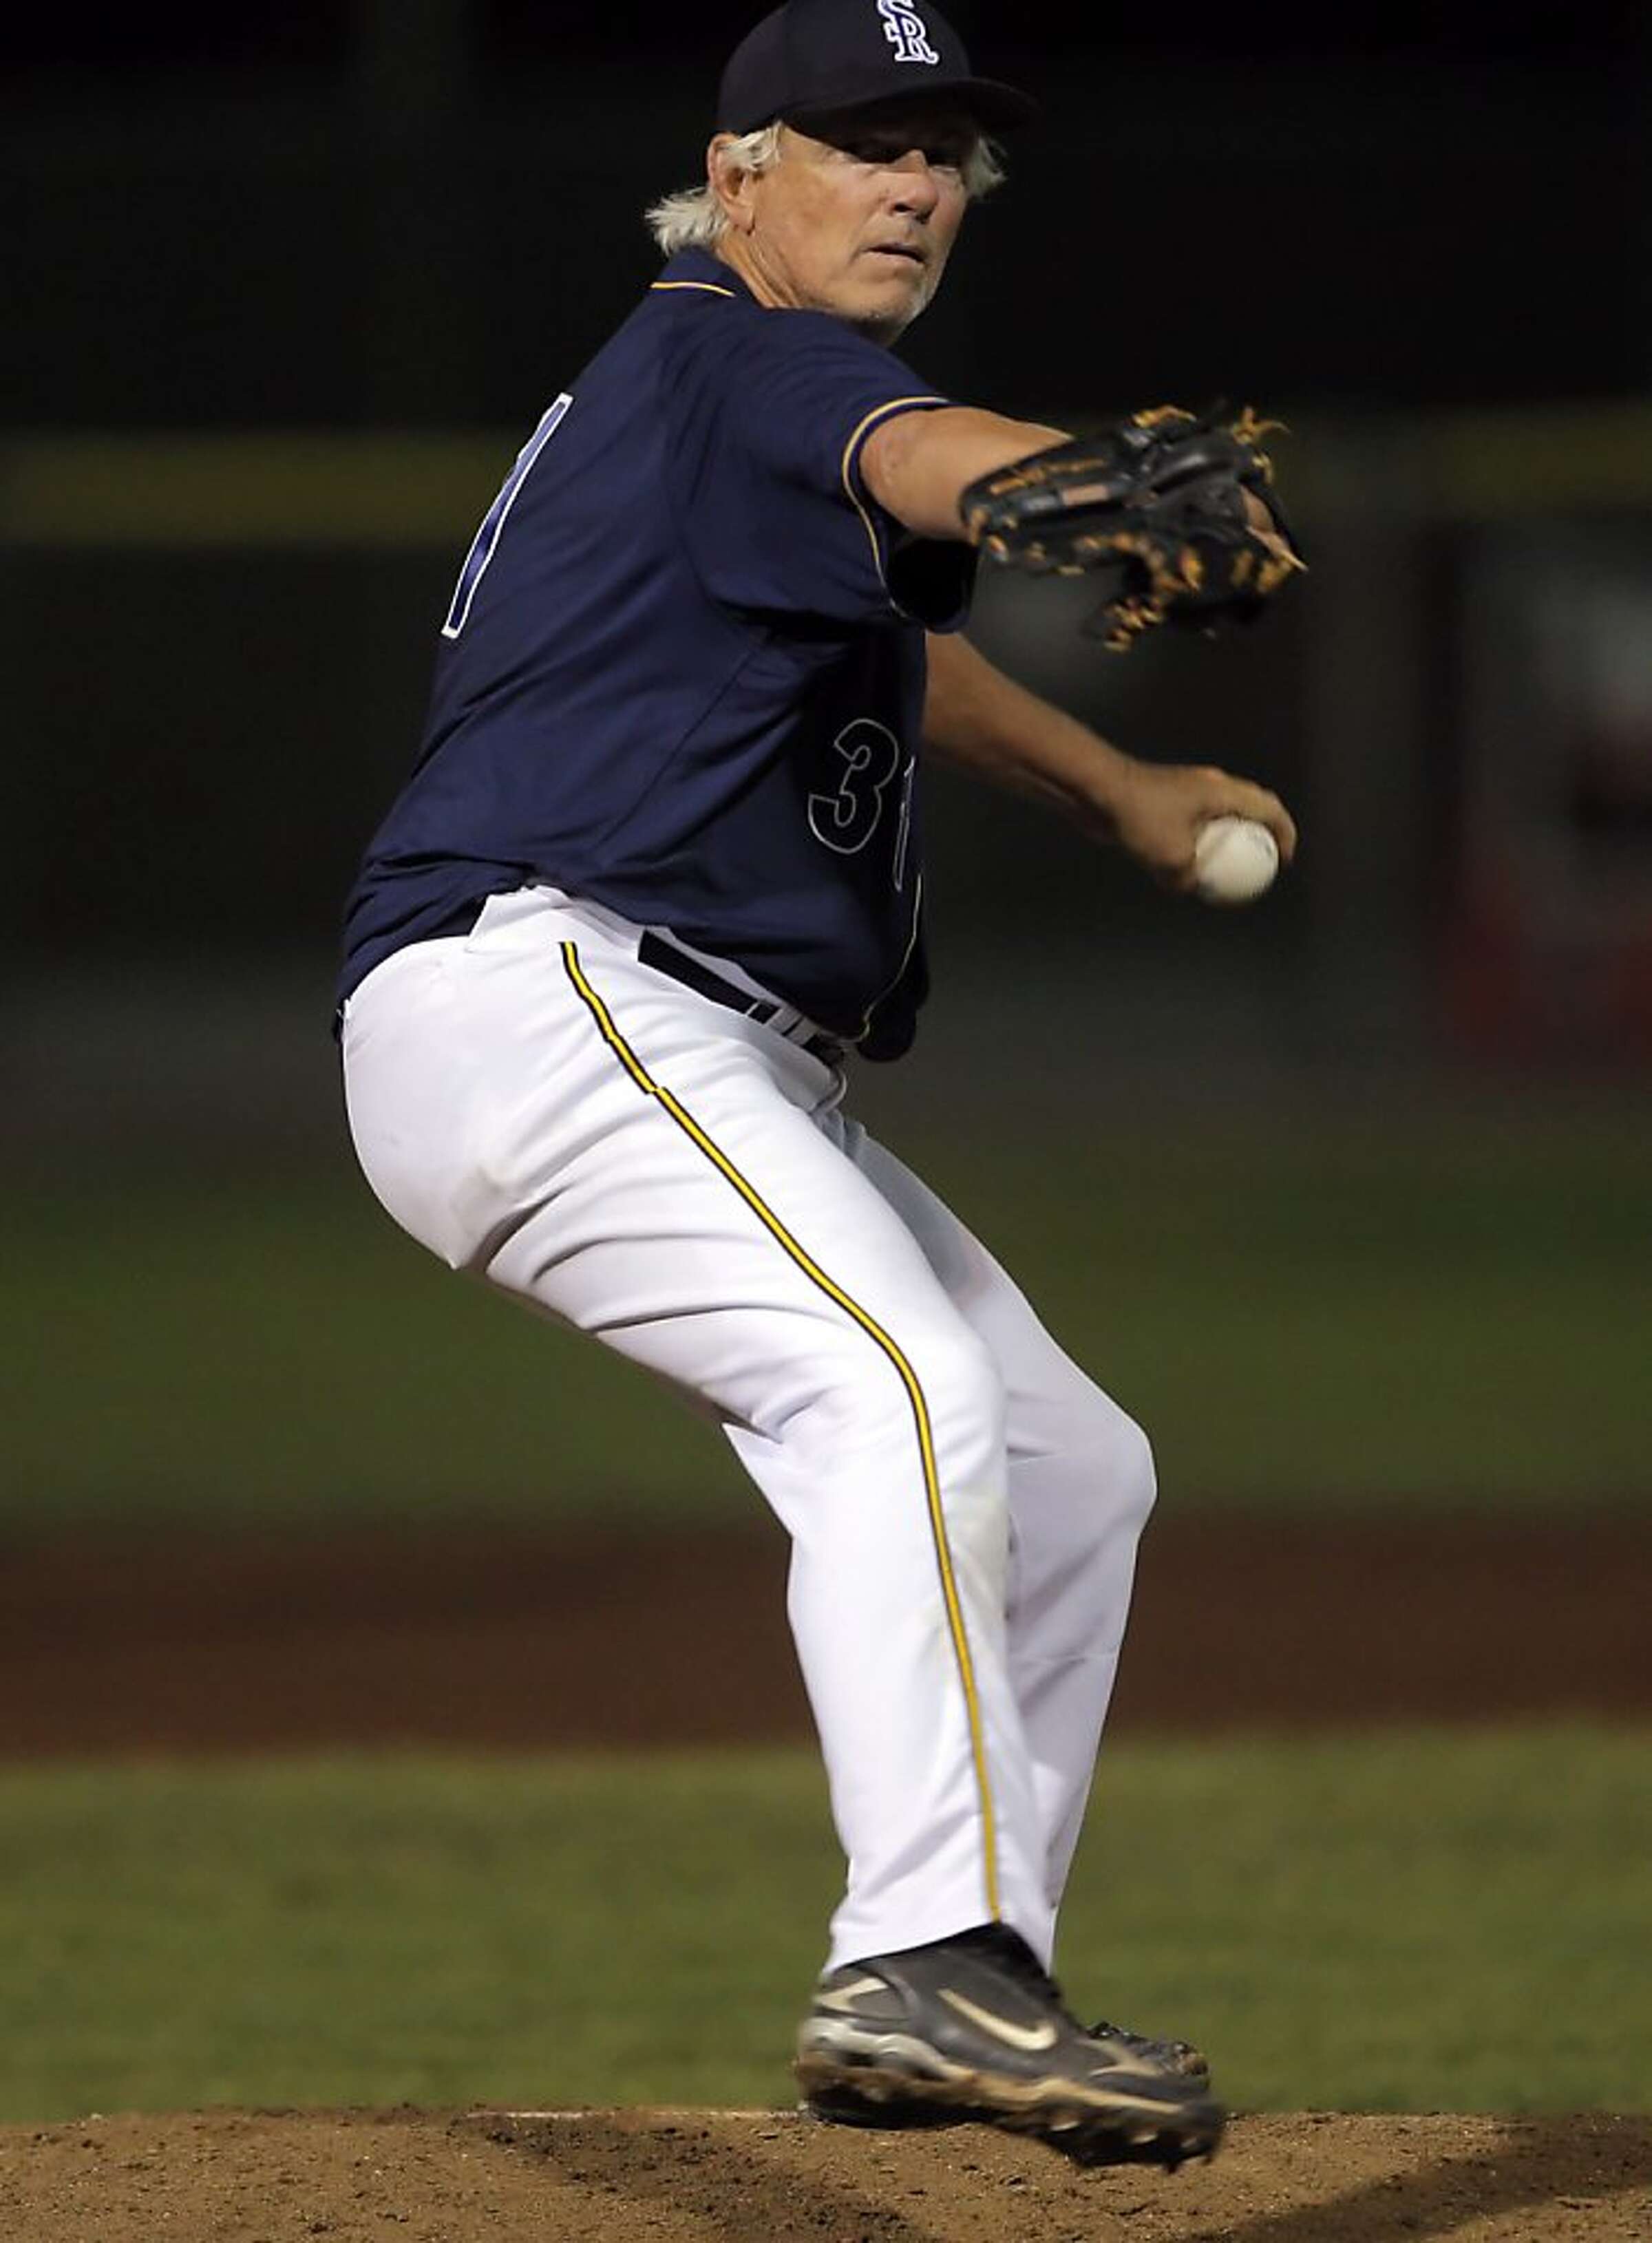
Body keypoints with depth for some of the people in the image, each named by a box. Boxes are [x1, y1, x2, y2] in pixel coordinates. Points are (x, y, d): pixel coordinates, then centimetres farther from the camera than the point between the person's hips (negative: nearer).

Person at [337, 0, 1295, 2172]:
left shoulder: (743, 386, 24)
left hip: (723, 1079, 11)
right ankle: (928, 1966, -40)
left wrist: (1121, 791, 53)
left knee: (1071, 1470, 11)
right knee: (899, 1391, -30)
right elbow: (918, 459, -31)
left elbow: (893, 643, 45)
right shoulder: (723, 353, -6)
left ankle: (958, 1996, 9)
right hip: (537, 992, -11)